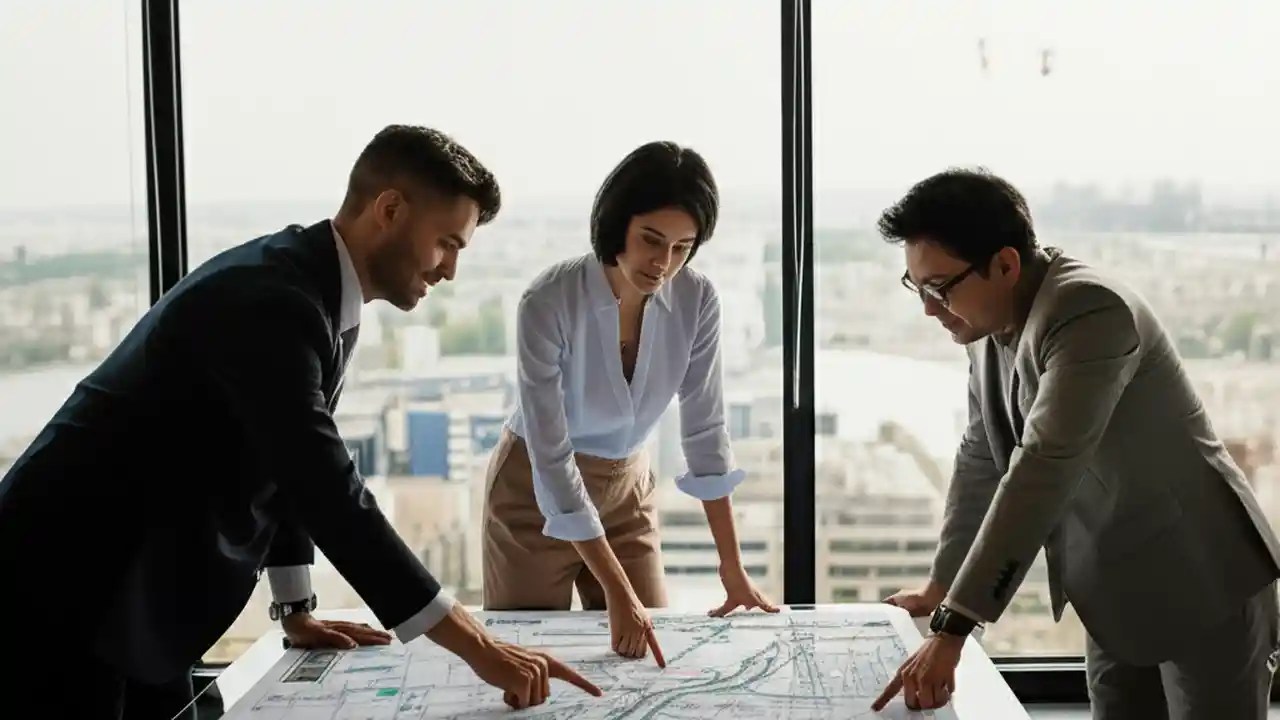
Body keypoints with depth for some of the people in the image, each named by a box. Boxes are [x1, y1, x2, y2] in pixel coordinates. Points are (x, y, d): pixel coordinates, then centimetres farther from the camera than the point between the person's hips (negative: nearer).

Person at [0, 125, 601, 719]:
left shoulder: (324, 294, 5)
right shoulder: (269, 300, -26)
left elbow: (298, 475, 15)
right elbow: (328, 494, -33)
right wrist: (478, 647, -33)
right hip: (64, 602, -9)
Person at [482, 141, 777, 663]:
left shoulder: (697, 300, -16)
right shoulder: (548, 302, -30)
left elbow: (704, 429, -8)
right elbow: (552, 459, -30)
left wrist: (732, 568, -9)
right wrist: (617, 592, -34)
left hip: (626, 489, 4)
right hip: (535, 490, -4)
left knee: (651, 654, 5)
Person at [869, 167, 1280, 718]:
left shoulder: (1088, 311, -27)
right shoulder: (991, 325, 0)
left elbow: (1042, 473, -35)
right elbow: (980, 459, 12)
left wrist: (952, 628, -37)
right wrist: (942, 585, 15)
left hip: (1202, 586, -8)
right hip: (1118, 594, 8)